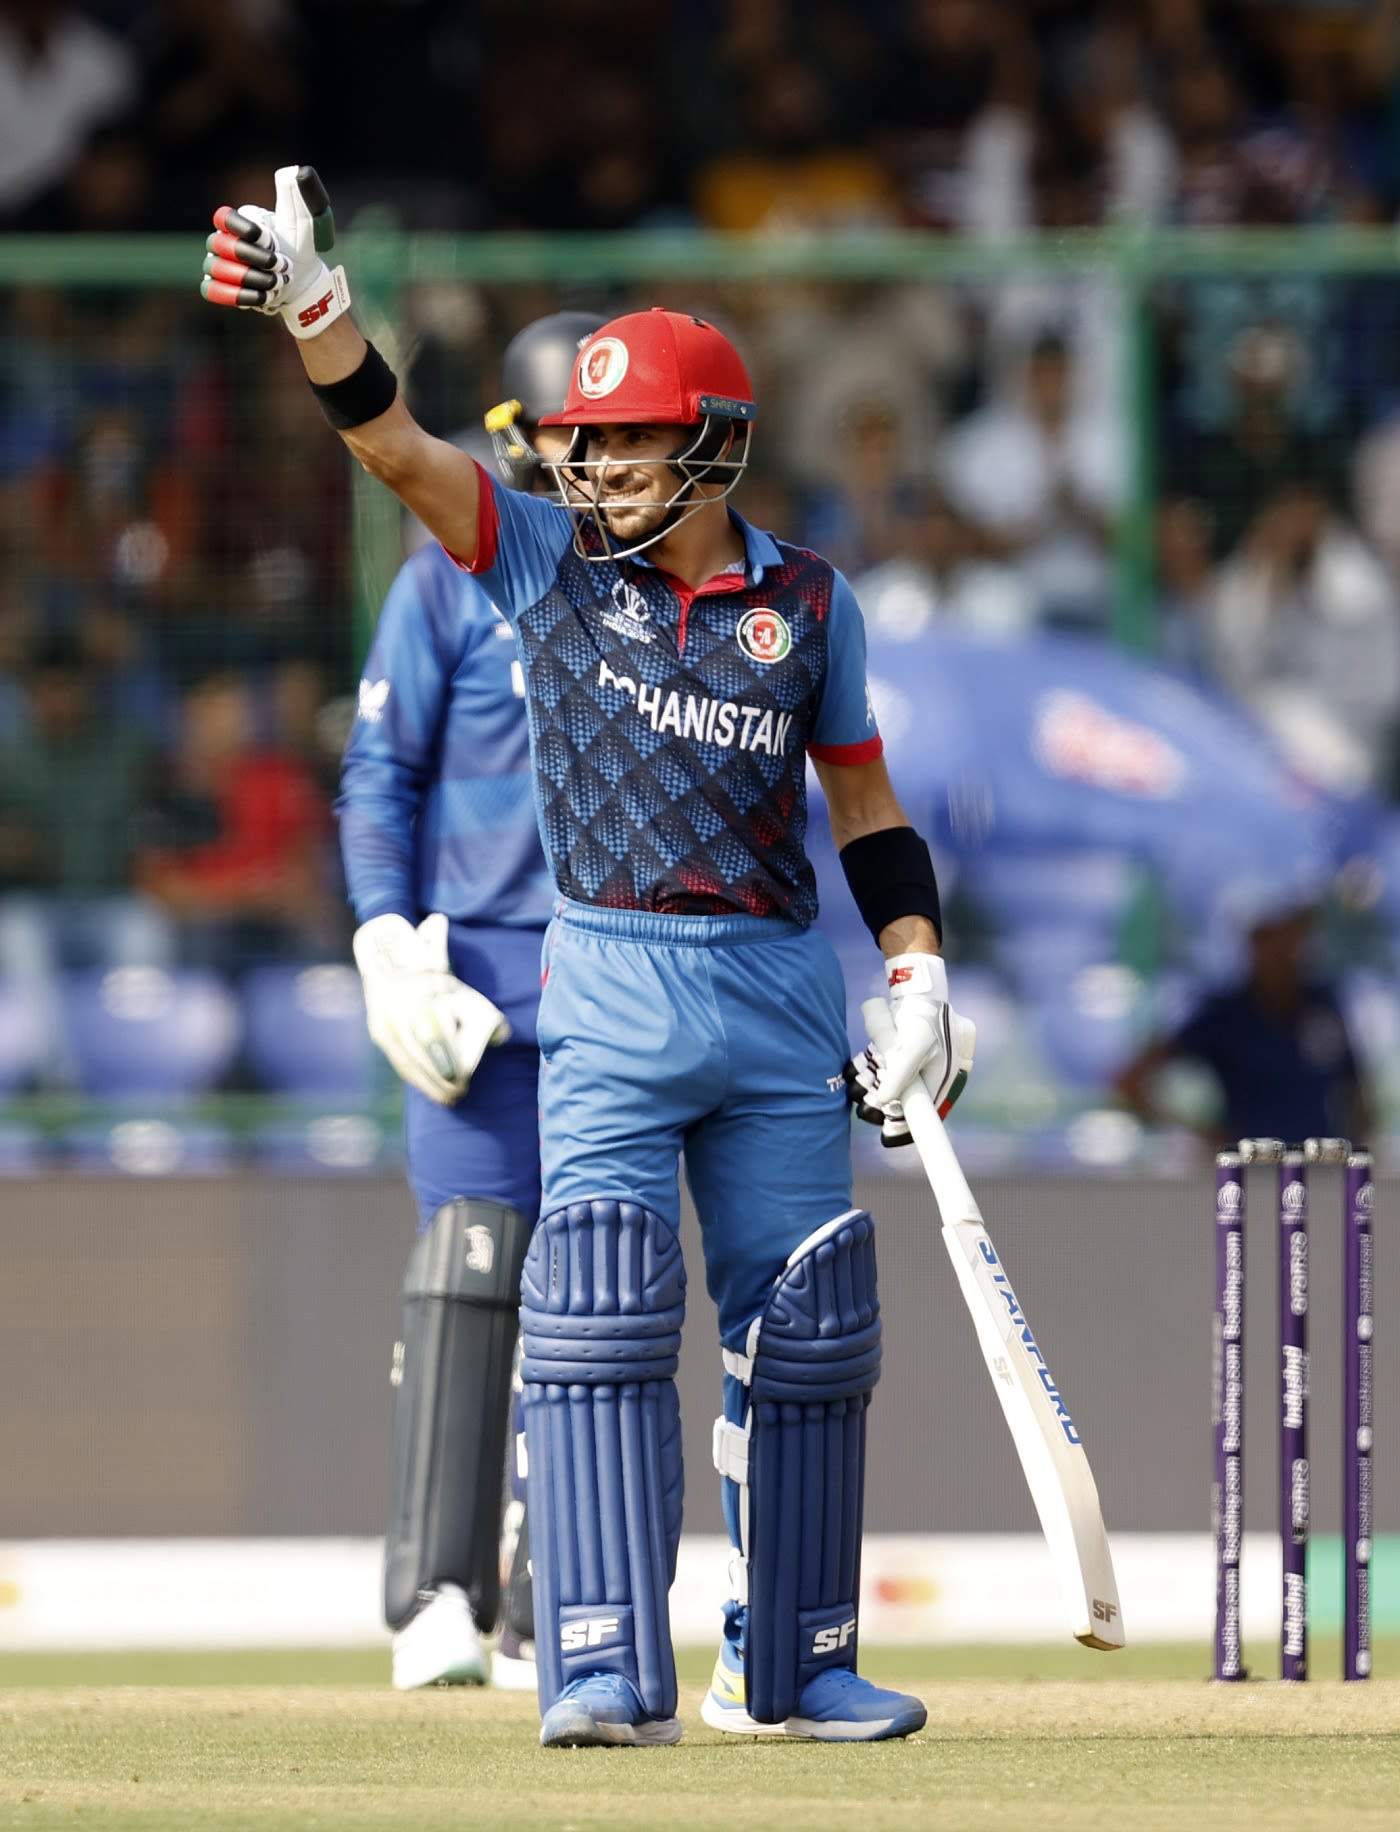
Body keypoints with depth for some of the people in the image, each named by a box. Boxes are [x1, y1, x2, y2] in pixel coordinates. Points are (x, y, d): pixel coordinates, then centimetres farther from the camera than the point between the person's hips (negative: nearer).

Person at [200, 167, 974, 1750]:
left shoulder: (806, 605, 5)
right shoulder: (548, 562, 1)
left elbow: (865, 801, 13)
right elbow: (396, 448, -13)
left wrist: (921, 974, 3)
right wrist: (306, 297, -28)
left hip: (781, 992, 2)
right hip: (612, 991, -2)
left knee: (805, 1327, 5)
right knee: (602, 1310, -15)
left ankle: (789, 1666, 18)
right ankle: (607, 1667, -18)